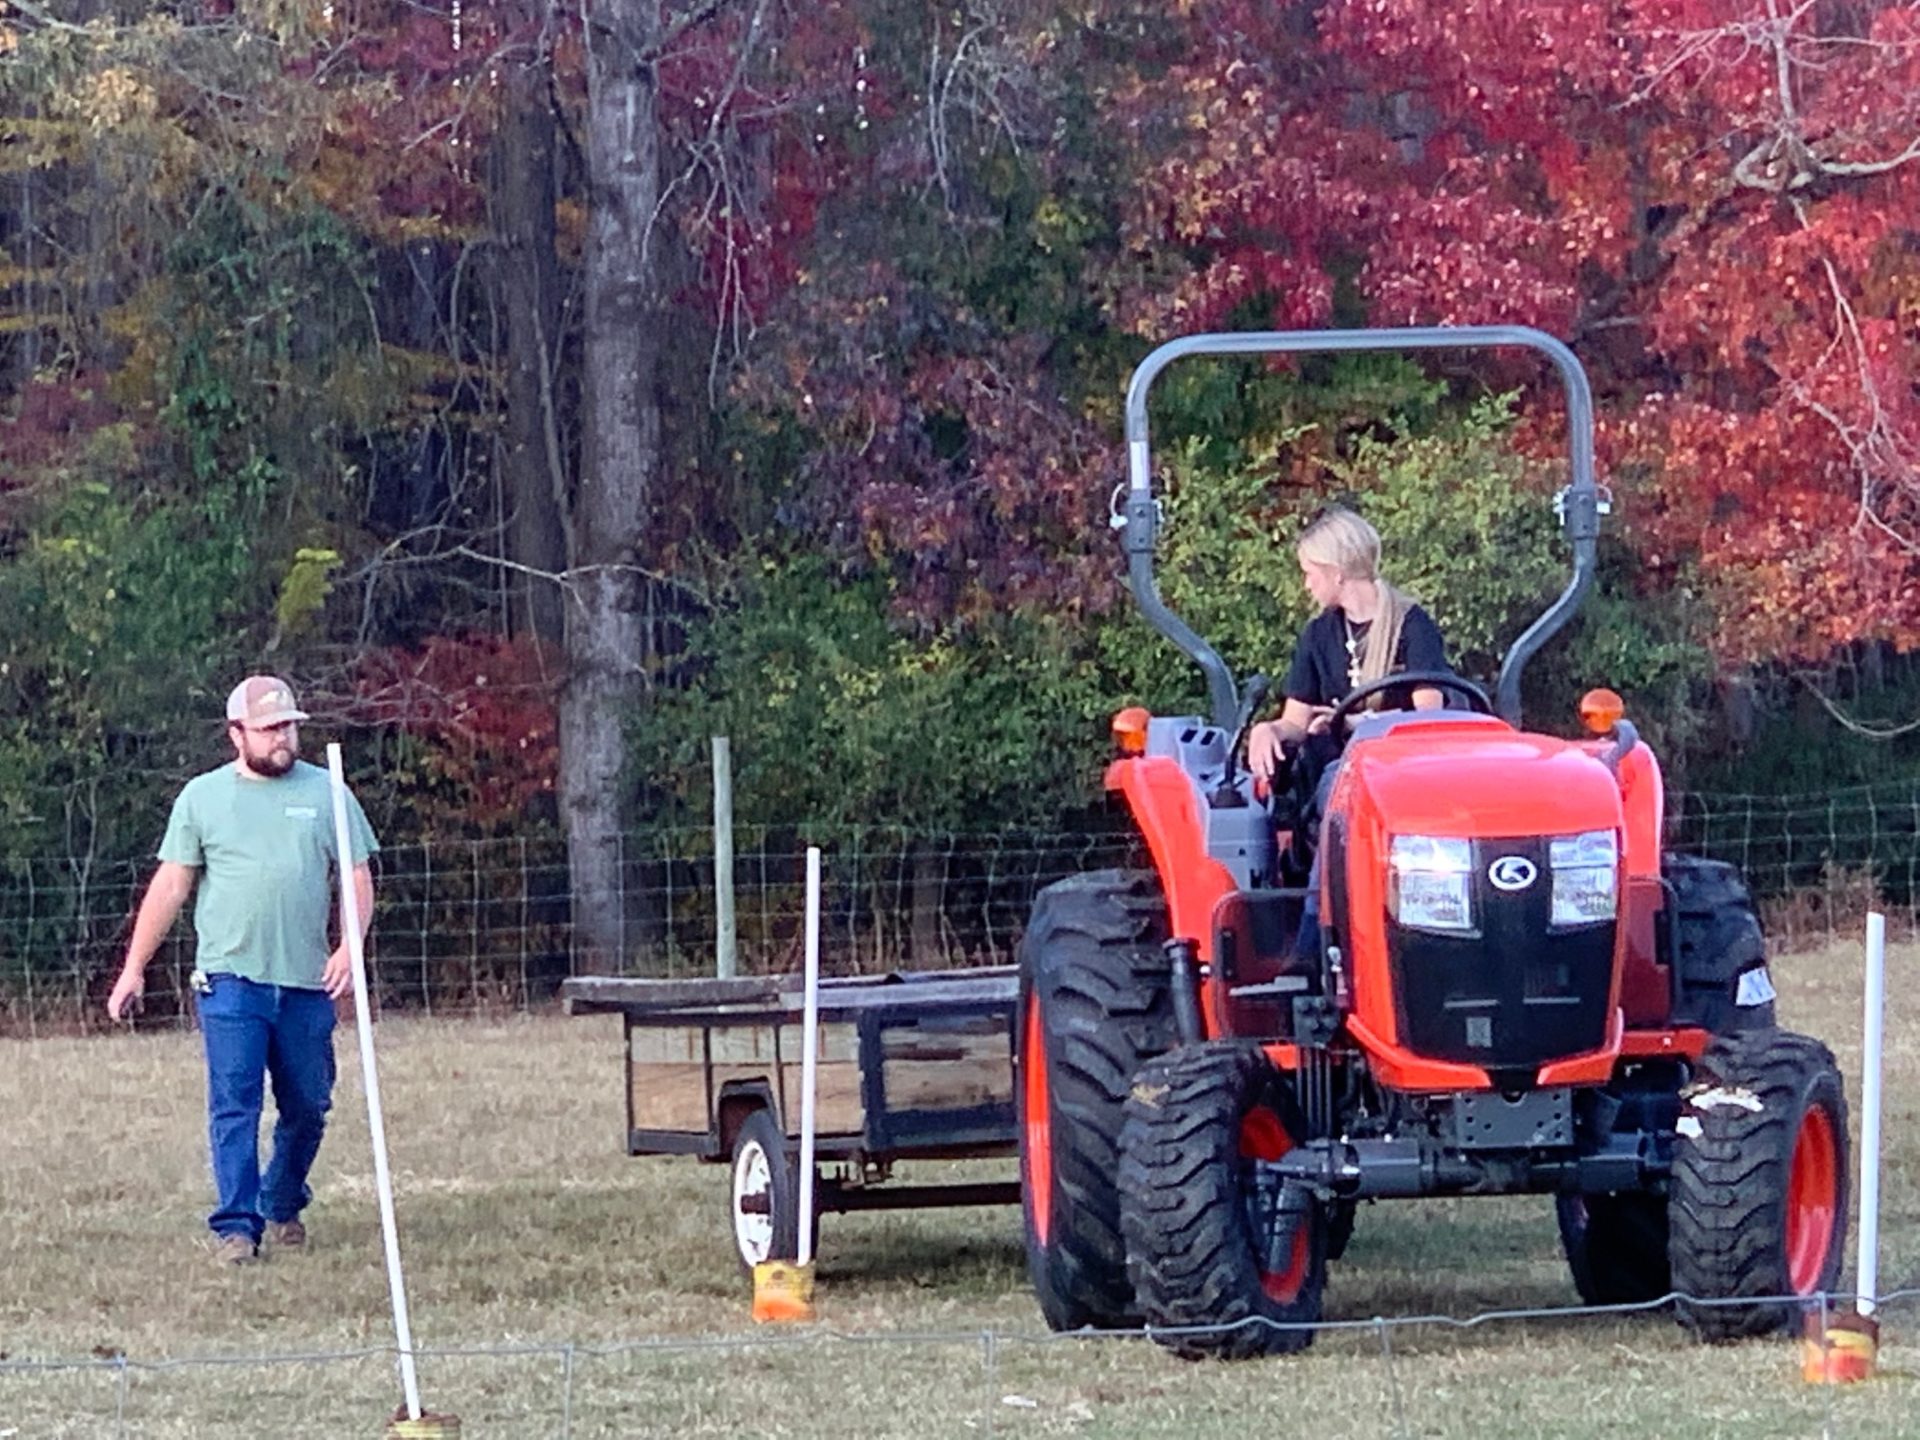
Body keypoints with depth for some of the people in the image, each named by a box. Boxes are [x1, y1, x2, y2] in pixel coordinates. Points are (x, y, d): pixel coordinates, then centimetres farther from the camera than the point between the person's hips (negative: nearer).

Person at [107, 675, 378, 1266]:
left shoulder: (326, 793, 9)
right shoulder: (203, 797, 7)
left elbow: (358, 878, 9)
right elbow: (170, 886, 8)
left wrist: (348, 946, -9)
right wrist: (134, 968, 4)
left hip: (307, 982, 2)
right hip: (230, 978, -2)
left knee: (307, 1107, 8)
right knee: (234, 1104, -10)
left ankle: (283, 1206, 28)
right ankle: (236, 1225, -11)